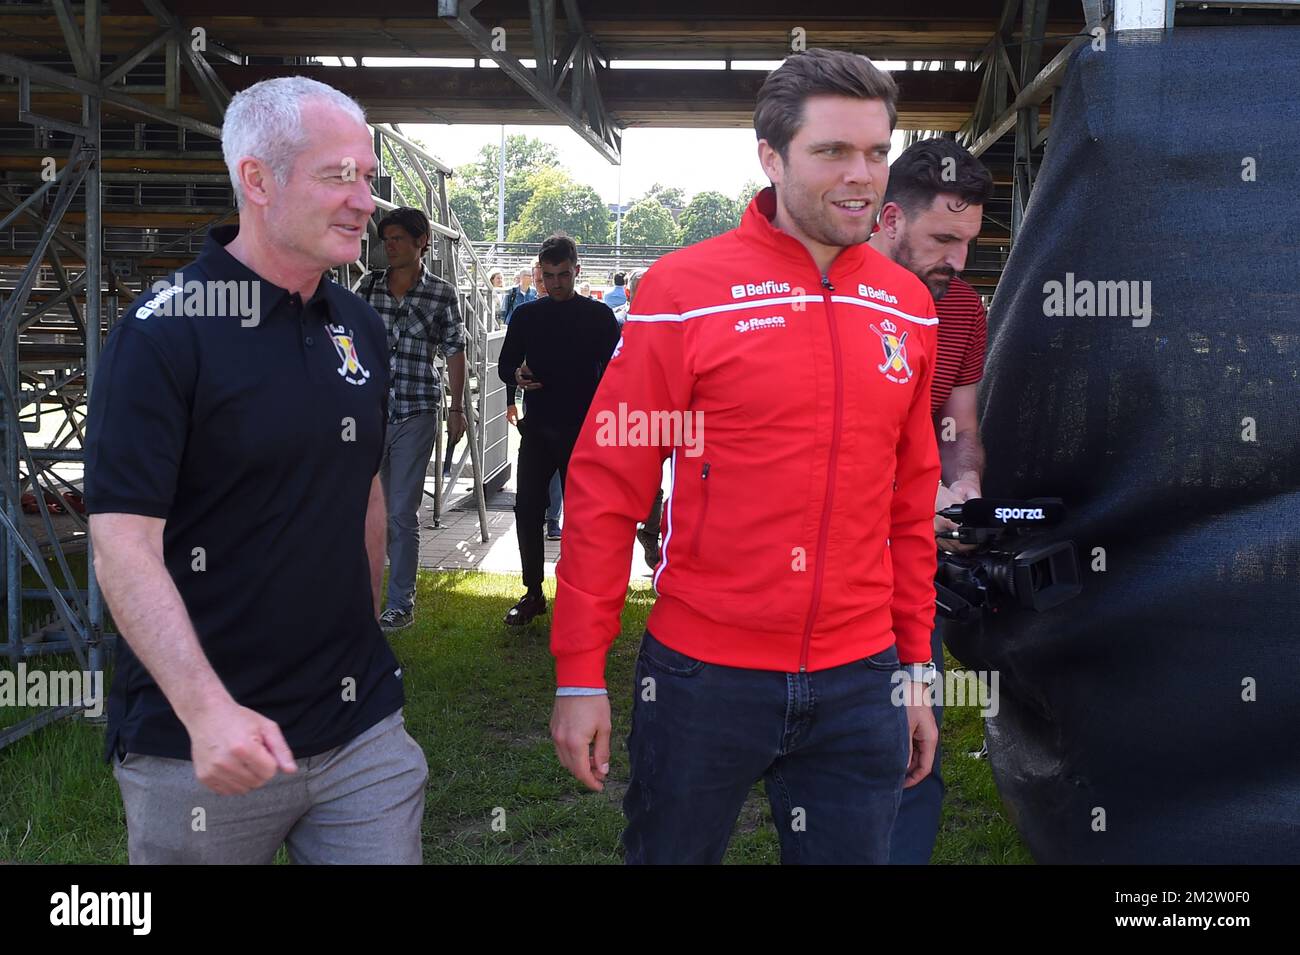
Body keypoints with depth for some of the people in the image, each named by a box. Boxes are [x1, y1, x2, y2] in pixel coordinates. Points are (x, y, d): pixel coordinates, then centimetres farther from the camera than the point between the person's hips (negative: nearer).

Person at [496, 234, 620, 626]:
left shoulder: (599, 315, 2)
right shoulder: (526, 315, 9)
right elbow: (505, 363, 13)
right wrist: (516, 376, -10)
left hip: (583, 429, -2)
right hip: (537, 429, 2)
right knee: (527, 509, 1)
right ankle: (533, 592, 13)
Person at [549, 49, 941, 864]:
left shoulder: (908, 306, 3)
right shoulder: (685, 291, -10)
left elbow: (911, 504, 10)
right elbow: (606, 487, -8)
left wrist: (916, 667, 11)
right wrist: (580, 674, -9)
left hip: (860, 685, 3)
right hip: (704, 674, -3)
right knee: (668, 851, 17)